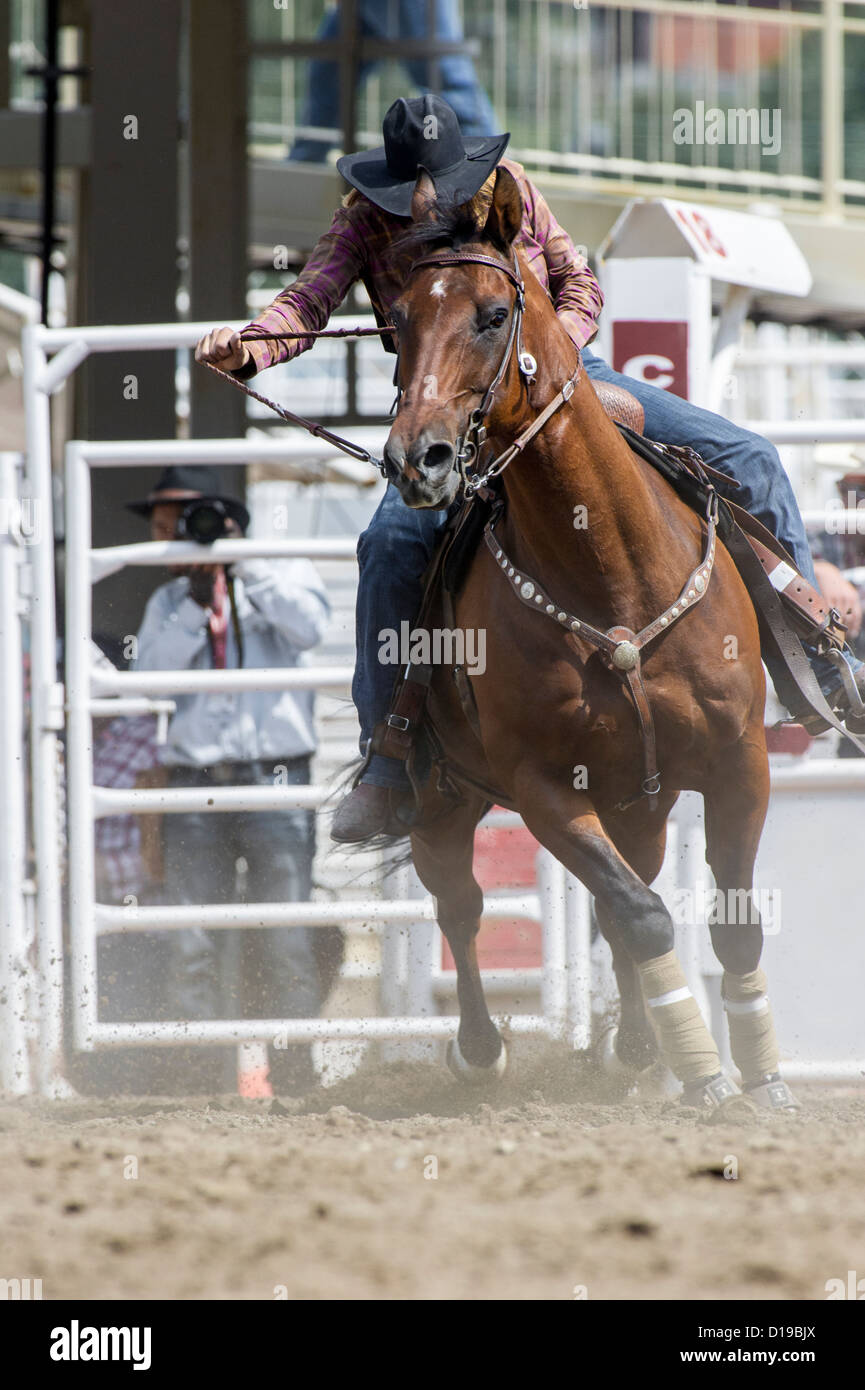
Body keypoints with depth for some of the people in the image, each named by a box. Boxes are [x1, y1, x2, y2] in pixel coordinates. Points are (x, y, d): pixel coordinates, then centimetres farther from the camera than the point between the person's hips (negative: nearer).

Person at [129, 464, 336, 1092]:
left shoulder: (282, 572, 8)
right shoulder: (168, 602, 16)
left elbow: (310, 627, -11)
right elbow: (150, 672, 1)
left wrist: (243, 565, -10)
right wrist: (196, 603, -8)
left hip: (275, 780, -3)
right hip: (195, 782, 3)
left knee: (286, 940, -5)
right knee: (193, 945, -2)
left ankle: (294, 1075, -1)